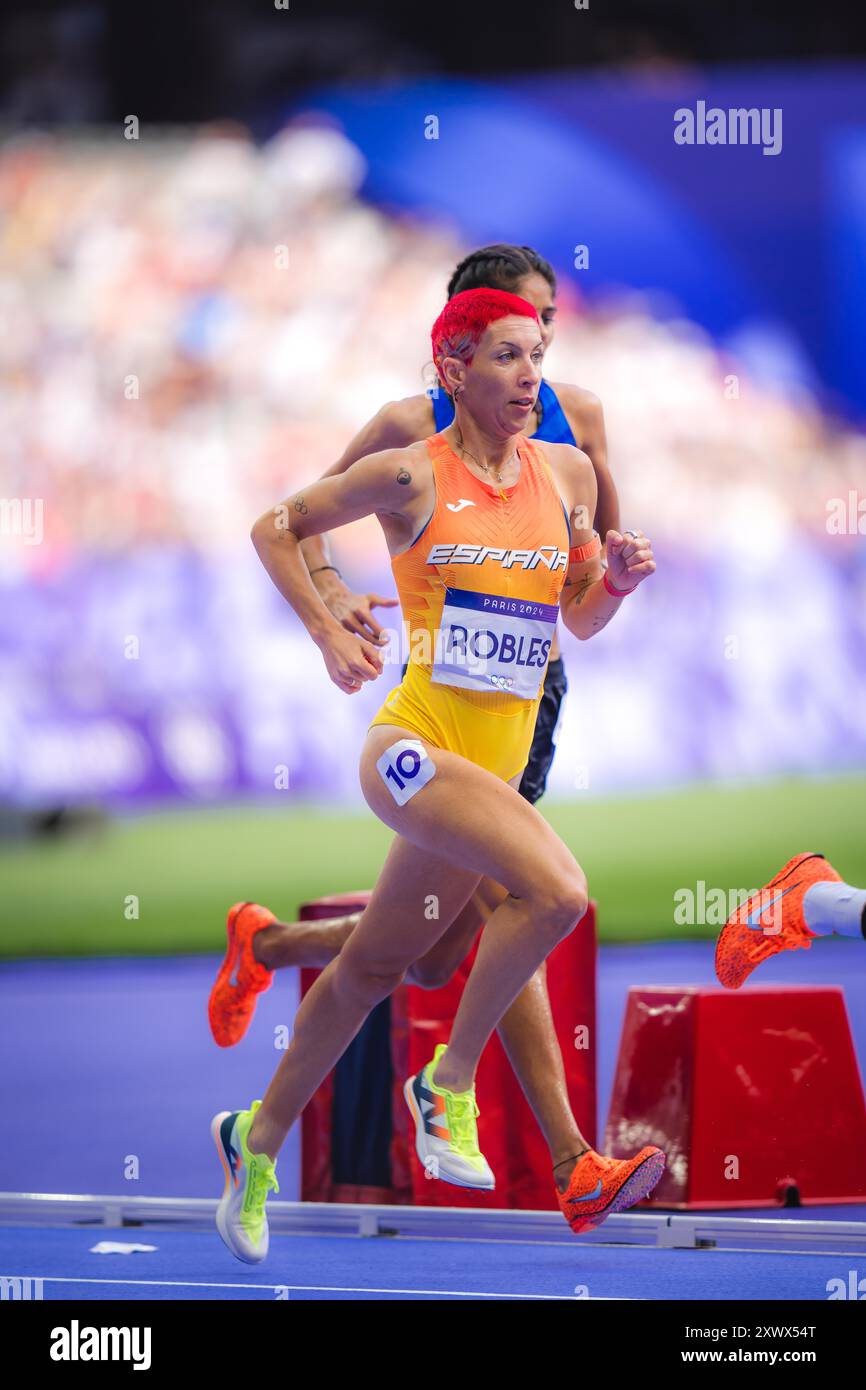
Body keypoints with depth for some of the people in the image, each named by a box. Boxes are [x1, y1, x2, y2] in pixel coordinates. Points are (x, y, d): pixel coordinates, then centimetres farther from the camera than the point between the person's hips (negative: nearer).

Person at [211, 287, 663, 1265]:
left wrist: (619, 578, -2)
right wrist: (327, 634, -1)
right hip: (417, 741, -6)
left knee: (373, 968, 16)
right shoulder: (412, 475, -6)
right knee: (556, 889, -28)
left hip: (499, 760, 6)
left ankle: (258, 1136, 35)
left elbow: (579, 621, 18)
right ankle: (448, 1084, -11)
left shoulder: (566, 473, 8)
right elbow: (275, 529, 7)